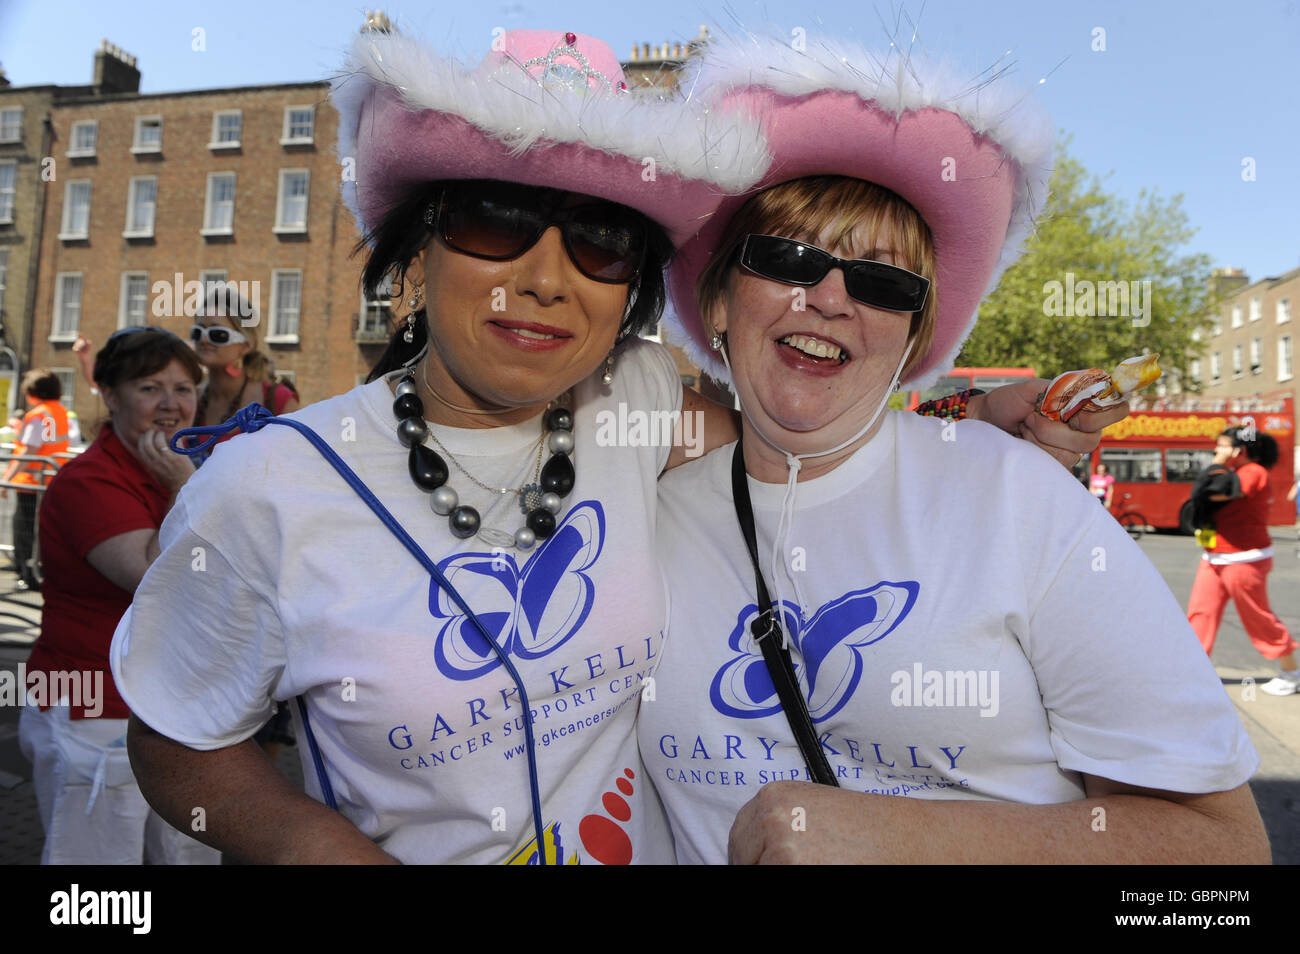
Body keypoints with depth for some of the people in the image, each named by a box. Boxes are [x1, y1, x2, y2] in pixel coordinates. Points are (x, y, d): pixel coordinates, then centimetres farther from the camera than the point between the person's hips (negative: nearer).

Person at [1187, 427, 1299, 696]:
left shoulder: (1254, 472, -15)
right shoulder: (1235, 473, 15)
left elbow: (1217, 493, -28)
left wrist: (1219, 463, -14)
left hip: (1244, 560, -9)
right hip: (1215, 559, 9)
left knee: (1258, 618, 3)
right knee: (1201, 610, 5)